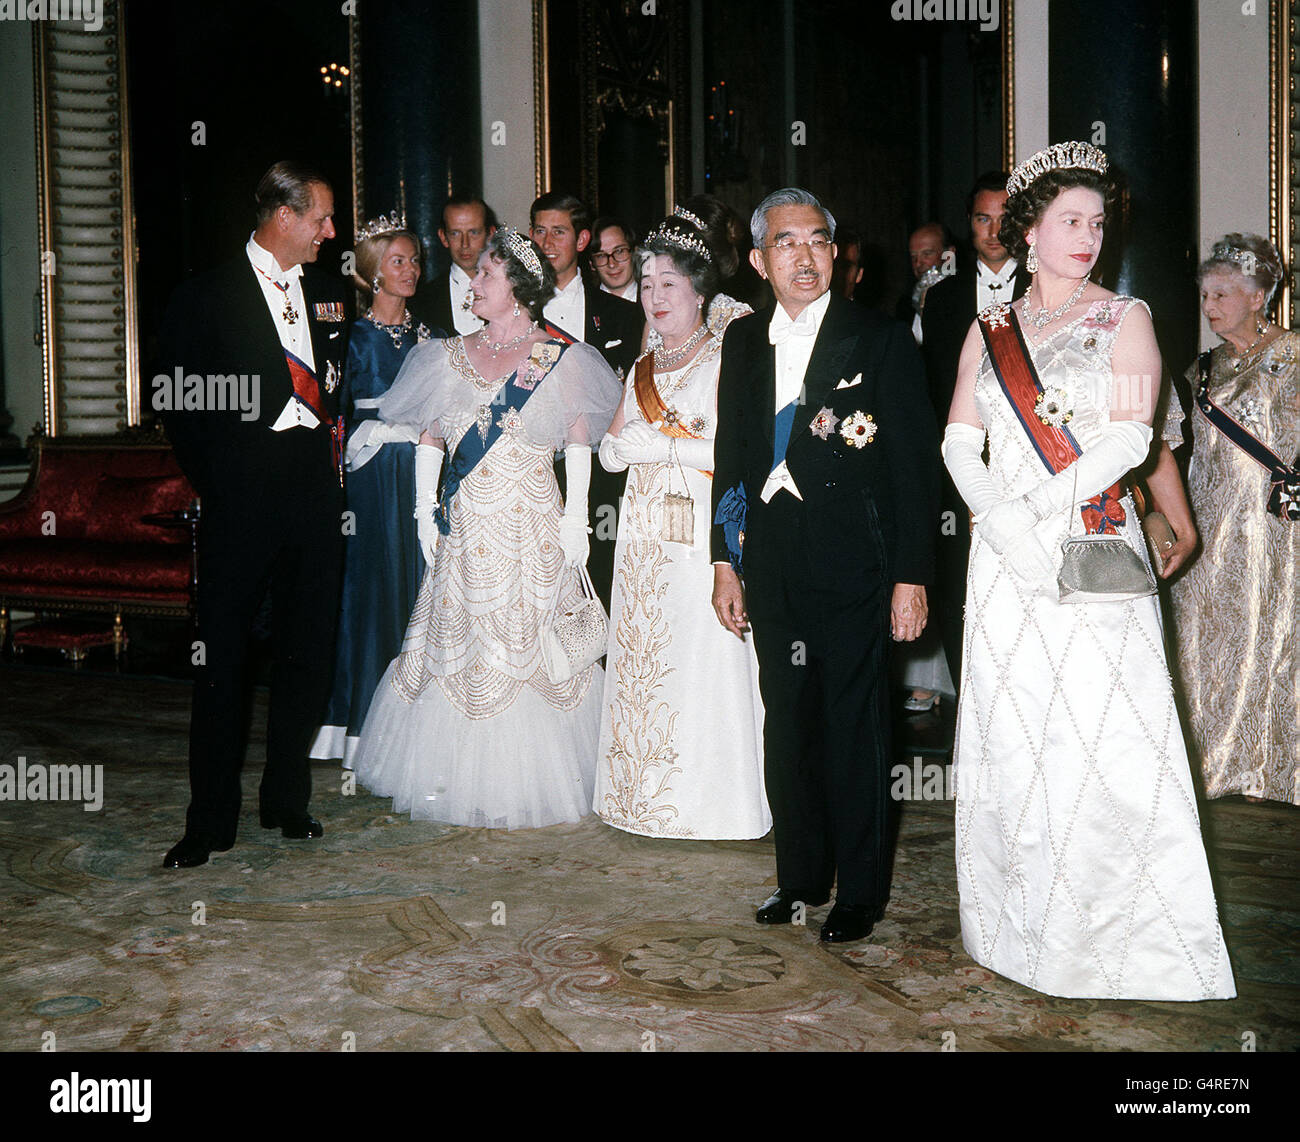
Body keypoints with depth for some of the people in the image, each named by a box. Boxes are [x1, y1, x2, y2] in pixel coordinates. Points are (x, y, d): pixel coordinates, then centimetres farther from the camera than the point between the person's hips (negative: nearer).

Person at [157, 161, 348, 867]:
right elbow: (177, 405, 0)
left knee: (308, 651, 8)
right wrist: (214, 480, -3)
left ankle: (286, 801, 22)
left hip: (314, 491, 5)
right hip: (240, 497, -4)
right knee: (223, 657, -2)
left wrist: (329, 416, 2)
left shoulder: (330, 294, 13)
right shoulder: (208, 297, -1)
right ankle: (211, 821, 7)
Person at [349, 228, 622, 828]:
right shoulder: (453, 356, 11)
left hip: (533, 528, -3)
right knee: (462, 645, 4)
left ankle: (528, 788, 10)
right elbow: (429, 437, 13)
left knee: (527, 641, -1)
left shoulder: (561, 358, 2)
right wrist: (425, 507, 4)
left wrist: (575, 517, -6)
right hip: (465, 526, 3)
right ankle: (467, 782, 14)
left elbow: (580, 442, 1)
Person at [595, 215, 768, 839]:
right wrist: (631, 444, -6)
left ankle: (709, 800, 1)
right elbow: (611, 450, 16)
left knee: (703, 661, -7)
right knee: (642, 659, 5)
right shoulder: (643, 369, 20)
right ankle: (648, 795, 14)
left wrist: (663, 445, -11)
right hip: (644, 532, 6)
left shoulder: (725, 359, -2)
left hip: (704, 531, -6)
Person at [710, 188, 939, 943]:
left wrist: (911, 577, -10)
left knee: (855, 727, 2)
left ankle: (860, 892, 16)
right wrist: (726, 560, 11)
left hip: (853, 562, -4)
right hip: (772, 562, 5)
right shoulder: (744, 341, 10)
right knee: (787, 724, 11)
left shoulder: (882, 341, -4)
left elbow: (915, 466, -6)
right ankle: (802, 876, 26)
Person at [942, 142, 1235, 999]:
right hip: (1005, 556, 3)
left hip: (1096, 550, -3)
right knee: (1011, 735, 4)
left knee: (1103, 734, -6)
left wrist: (1035, 506, -15)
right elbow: (959, 442, 6)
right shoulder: (989, 329, 14)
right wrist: (1004, 522, -11)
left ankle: (1115, 938, 6)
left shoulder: (1125, 317, 5)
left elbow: (1130, 440, -7)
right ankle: (1019, 931, 16)